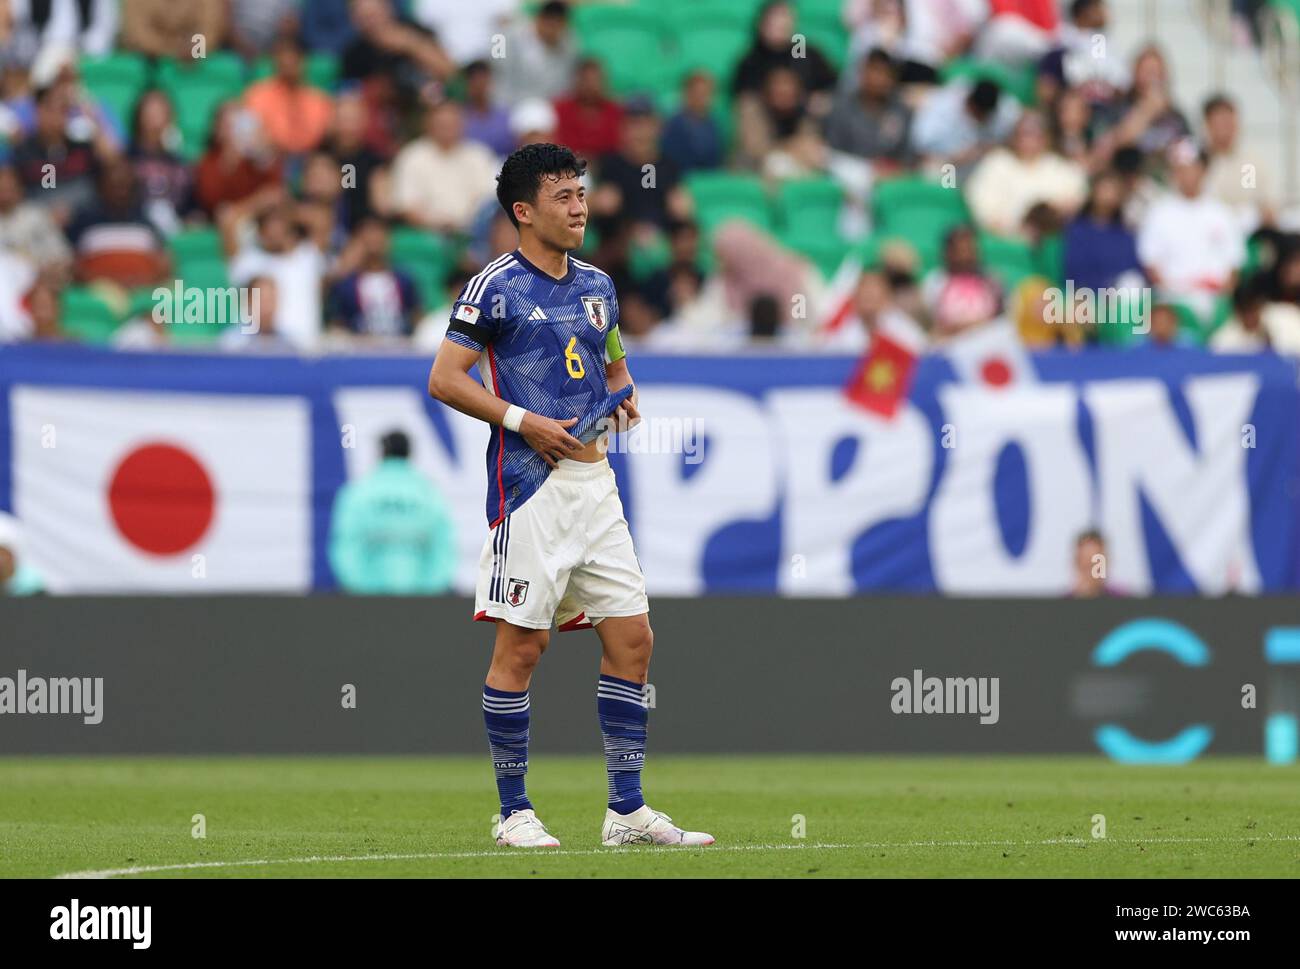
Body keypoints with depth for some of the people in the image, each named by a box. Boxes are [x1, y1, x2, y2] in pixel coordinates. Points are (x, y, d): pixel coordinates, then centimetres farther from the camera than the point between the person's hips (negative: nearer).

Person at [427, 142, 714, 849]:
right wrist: (523, 421, -15)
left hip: (594, 480, 7)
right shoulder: (495, 287, -6)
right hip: (531, 485, -7)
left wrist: (623, 394, 8)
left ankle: (627, 811, 8)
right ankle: (514, 813, 3)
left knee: (632, 639, 3)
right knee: (521, 645, -5)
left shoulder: (596, 286, 16)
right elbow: (444, 380, -9)